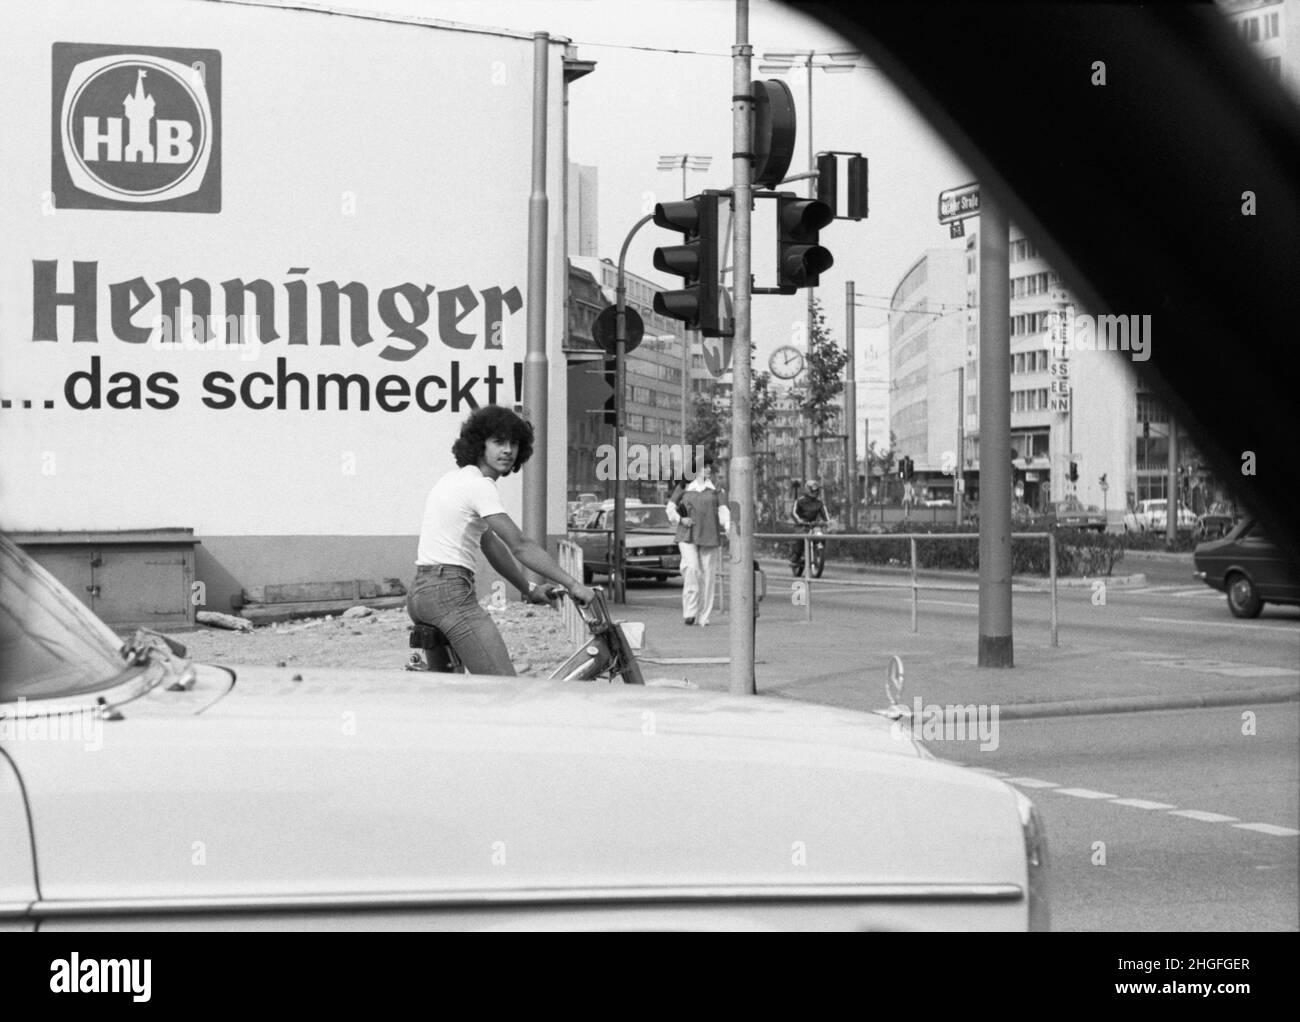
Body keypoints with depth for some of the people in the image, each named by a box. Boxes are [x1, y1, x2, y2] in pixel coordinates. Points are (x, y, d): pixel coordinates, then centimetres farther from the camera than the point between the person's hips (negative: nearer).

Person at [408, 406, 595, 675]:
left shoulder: (458, 478, 20)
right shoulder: (479, 485, -11)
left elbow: (491, 546, 25)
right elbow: (520, 546, -16)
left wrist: (529, 589, 27)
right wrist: (572, 584, -14)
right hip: (450, 592, -11)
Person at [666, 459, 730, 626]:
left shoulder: (714, 489, 11)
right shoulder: (683, 487, 6)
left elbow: (723, 509, 4)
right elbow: (670, 508, 11)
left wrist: (726, 526, -14)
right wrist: (680, 519, -7)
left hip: (709, 536, 2)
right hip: (688, 536, -2)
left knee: (707, 574, 1)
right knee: (691, 568, -21)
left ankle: (703, 617, 8)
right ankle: (690, 611, -15)